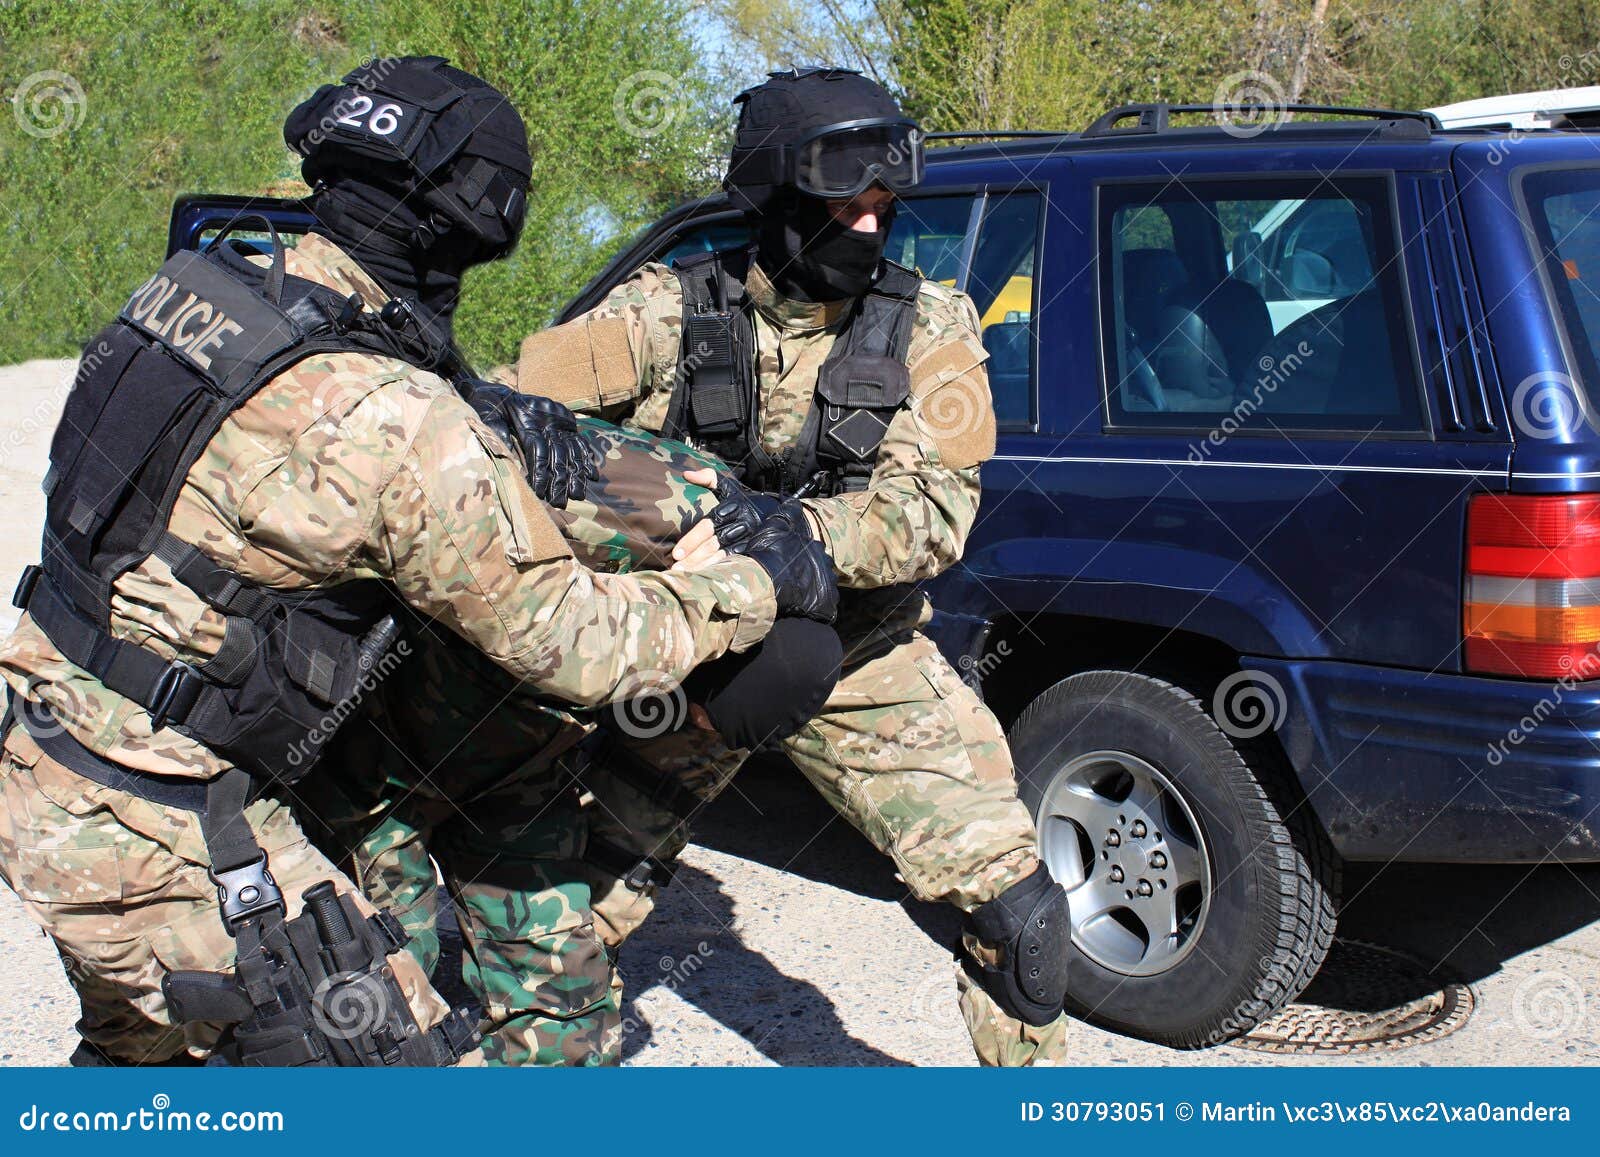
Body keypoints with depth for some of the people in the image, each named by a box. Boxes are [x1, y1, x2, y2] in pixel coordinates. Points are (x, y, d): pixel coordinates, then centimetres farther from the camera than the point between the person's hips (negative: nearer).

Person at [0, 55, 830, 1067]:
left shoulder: (199, 287, -2)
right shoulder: (409, 431, -24)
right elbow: (572, 642, -14)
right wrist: (762, 586, 0)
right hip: (152, 829, -9)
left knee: (145, 1046, 31)